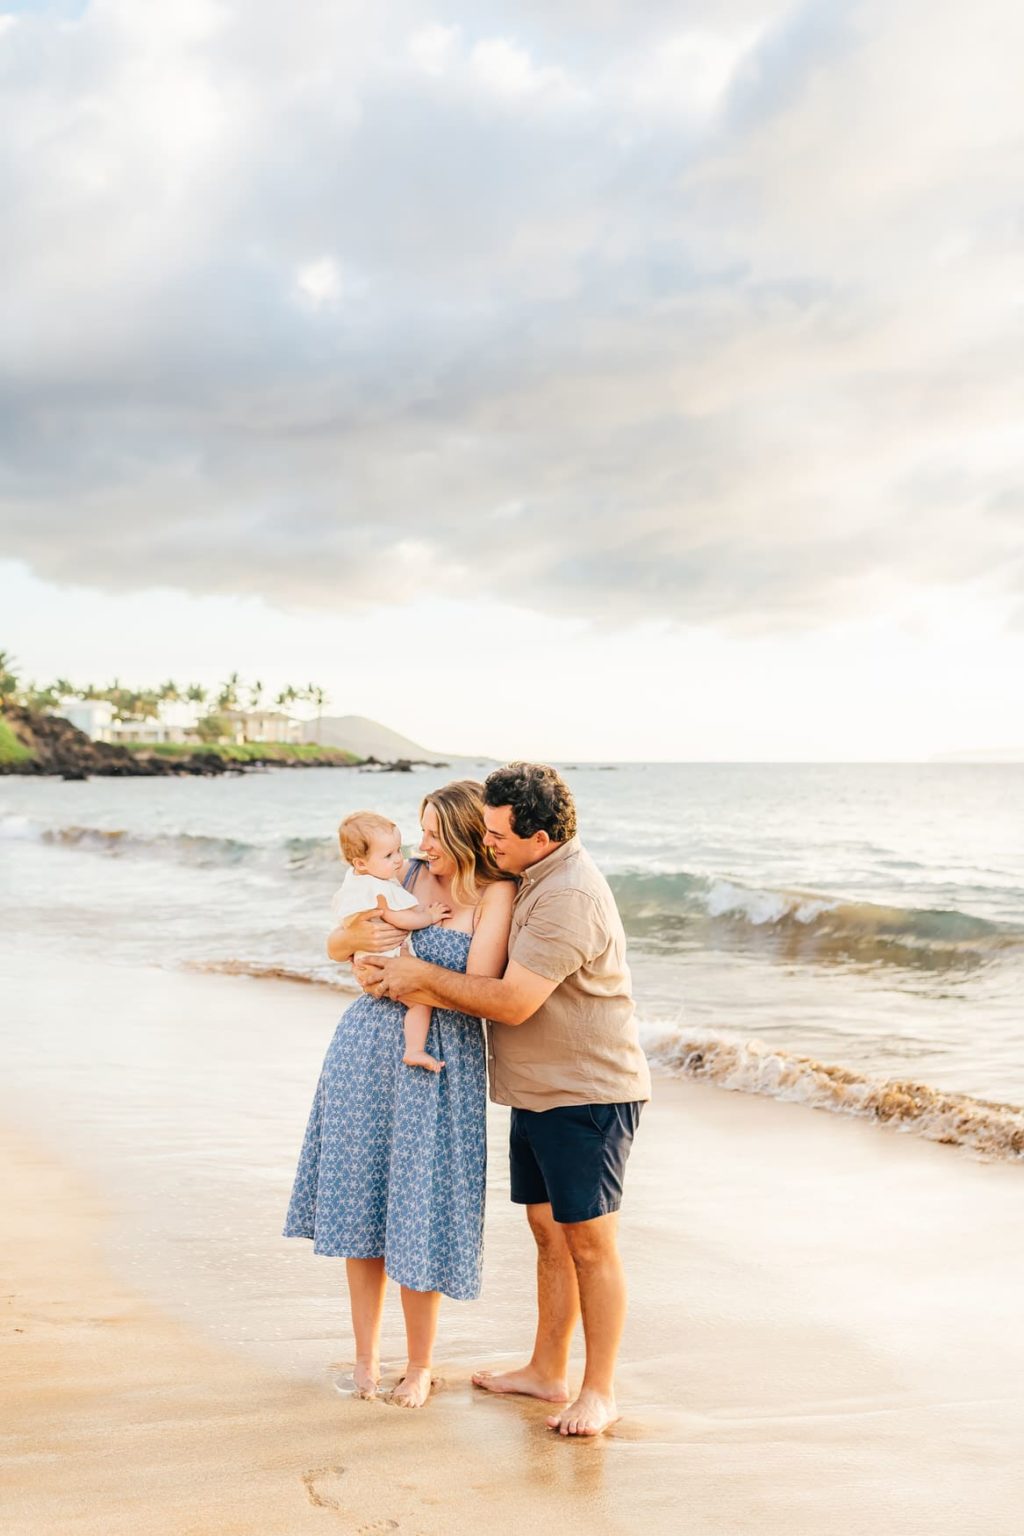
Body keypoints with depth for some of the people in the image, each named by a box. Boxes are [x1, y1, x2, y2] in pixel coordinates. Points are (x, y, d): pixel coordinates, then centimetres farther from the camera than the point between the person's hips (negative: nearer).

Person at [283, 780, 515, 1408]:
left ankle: (421, 1366, 22)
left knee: (419, 1213, 1)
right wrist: (359, 936, -9)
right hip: (365, 1050, 5)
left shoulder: (496, 895, -7)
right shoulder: (407, 877, 7)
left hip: (437, 1063, -4)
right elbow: (335, 944, 13)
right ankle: (367, 1357, 27)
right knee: (360, 1204, 10)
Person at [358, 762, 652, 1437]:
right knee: (550, 1235, 17)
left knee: (590, 1242, 0)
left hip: (586, 1095, -10)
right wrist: (403, 979, 0)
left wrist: (426, 976, -13)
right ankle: (547, 1372, 28)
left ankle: (600, 1392, 12)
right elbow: (486, 977, 13)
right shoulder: (536, 879, 11)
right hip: (539, 1094, 10)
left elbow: (511, 1002, -24)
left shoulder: (569, 896, -23)